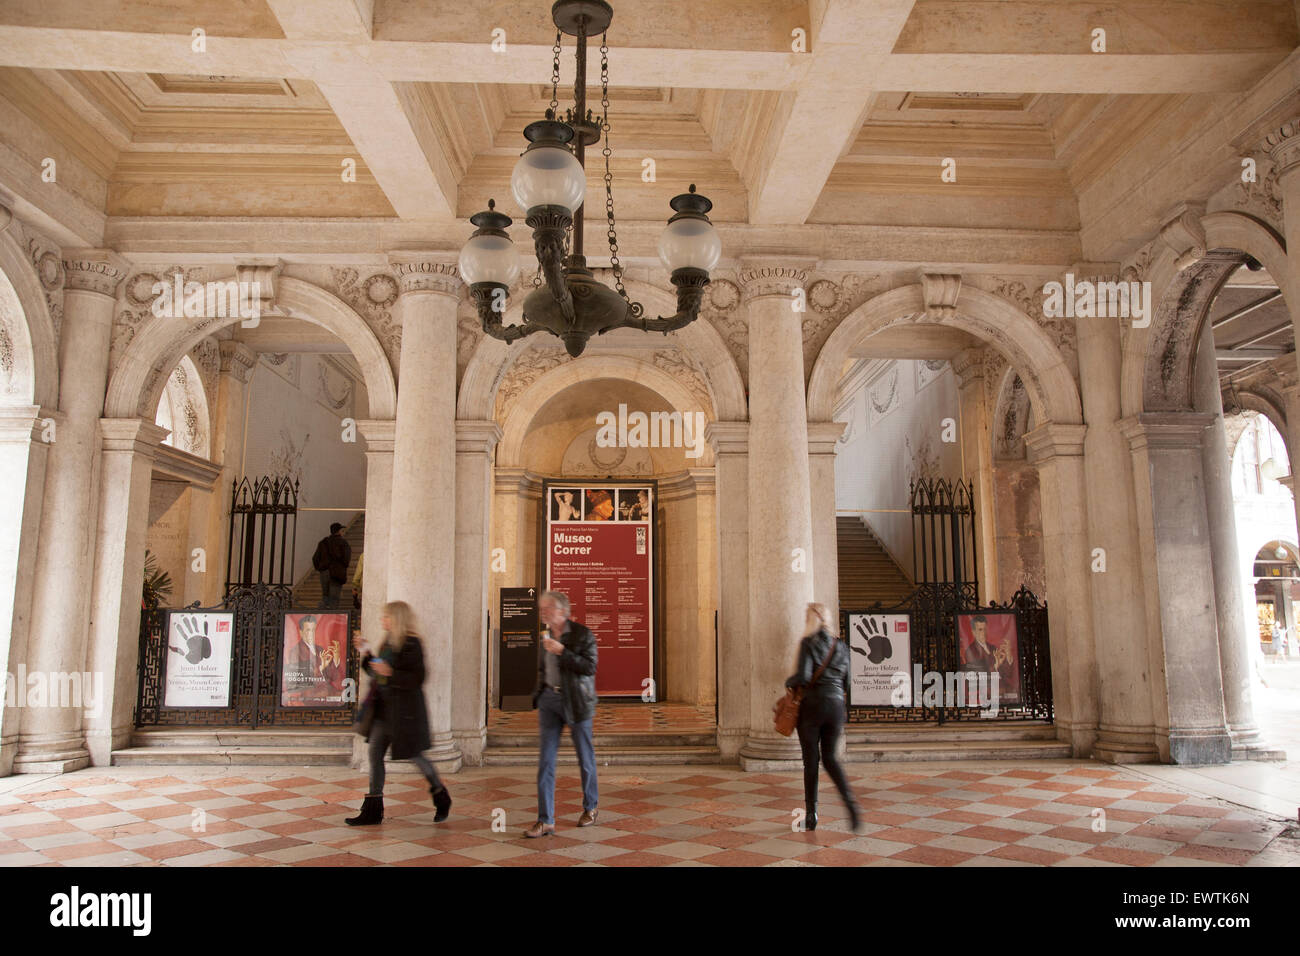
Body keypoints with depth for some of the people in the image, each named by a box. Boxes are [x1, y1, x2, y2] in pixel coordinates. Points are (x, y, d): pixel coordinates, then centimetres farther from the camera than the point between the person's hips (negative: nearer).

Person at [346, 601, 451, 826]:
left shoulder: (411, 644, -15)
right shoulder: (387, 642, 10)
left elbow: (417, 679, -19)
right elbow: (377, 674, 20)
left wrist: (390, 673, -28)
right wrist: (365, 652, 9)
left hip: (405, 710, -8)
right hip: (384, 708, 8)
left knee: (414, 755, 2)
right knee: (375, 754, 5)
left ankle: (442, 799, 23)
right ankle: (372, 811, 12)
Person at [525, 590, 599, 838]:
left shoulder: (582, 634, -8)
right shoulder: (546, 636, 9)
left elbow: (590, 667, -18)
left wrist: (562, 651, -22)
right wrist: (538, 694, 13)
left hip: (575, 701, -5)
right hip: (549, 699, 5)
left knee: (585, 758, 9)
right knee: (545, 761, -1)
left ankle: (590, 808, 29)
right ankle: (545, 821, 2)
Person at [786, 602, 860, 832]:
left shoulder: (809, 643, -8)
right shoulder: (841, 646, 9)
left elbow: (803, 676, -19)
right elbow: (846, 684, 13)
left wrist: (788, 681, 1)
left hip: (812, 704, -5)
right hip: (836, 704, 5)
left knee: (811, 760, 7)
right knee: (830, 757, 15)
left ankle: (811, 815, 13)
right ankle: (850, 803, -5)